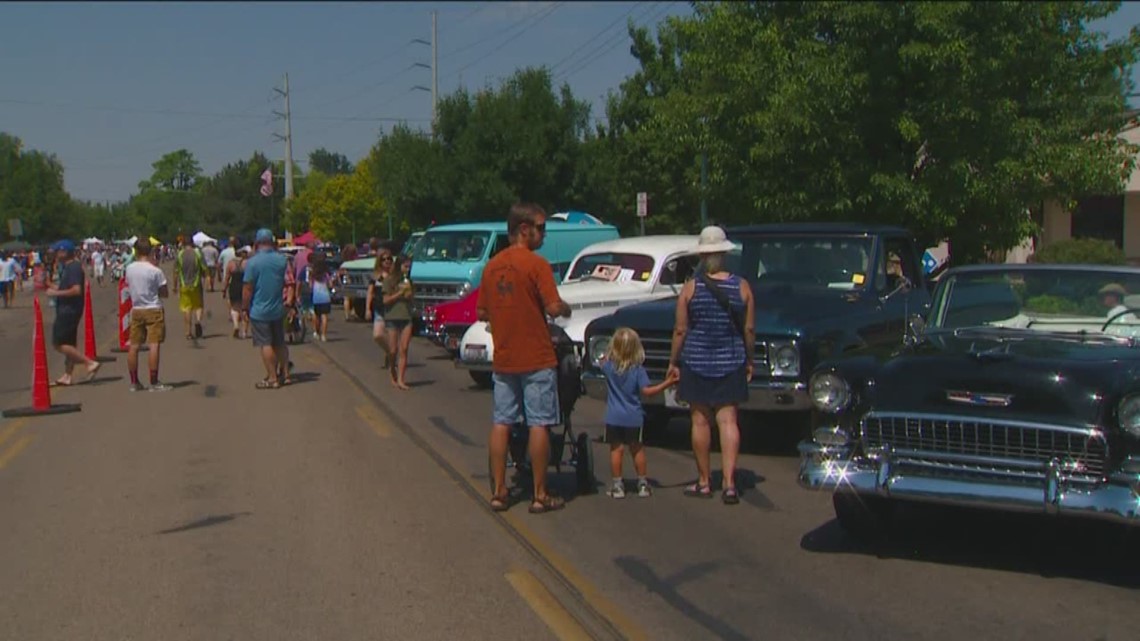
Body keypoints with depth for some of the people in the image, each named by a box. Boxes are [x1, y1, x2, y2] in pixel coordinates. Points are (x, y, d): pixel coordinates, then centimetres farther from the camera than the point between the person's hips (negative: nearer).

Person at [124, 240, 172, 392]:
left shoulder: (129, 268, 2)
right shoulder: (155, 271, -13)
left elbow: (129, 286, 15)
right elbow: (164, 293, -6)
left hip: (136, 310, 5)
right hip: (153, 310, -5)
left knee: (134, 346, 9)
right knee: (153, 345, -6)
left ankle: (134, 382, 14)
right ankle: (154, 383, -6)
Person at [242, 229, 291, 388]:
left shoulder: (252, 262, -14)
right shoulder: (282, 260, -1)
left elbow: (247, 288, -12)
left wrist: (245, 308, -5)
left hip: (259, 311, -5)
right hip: (278, 309, 5)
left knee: (266, 344, 0)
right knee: (280, 343, 15)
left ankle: (272, 378, 2)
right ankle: (285, 374, 19)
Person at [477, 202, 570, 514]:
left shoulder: (491, 266, 8)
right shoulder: (536, 264, -12)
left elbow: (482, 313, 11)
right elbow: (553, 307, -19)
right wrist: (566, 309, 2)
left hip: (502, 360, 6)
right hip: (536, 358, -6)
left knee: (500, 424, 9)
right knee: (539, 425, 1)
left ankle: (499, 492, 14)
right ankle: (540, 495, 7)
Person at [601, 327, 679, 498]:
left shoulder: (608, 366, -6)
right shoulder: (638, 370, -11)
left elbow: (602, 363, 18)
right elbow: (646, 391, -15)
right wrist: (667, 383, -13)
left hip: (613, 417, 0)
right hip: (633, 417, 0)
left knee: (616, 449, 7)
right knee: (637, 449, 13)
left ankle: (617, 485, 5)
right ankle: (642, 483, 18)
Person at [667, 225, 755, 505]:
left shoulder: (690, 288, -7)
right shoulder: (742, 287, -4)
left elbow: (680, 331, -5)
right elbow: (748, 330, 0)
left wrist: (673, 362, 6)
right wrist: (750, 361, 13)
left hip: (696, 362, -1)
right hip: (730, 363, 1)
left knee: (700, 421, 7)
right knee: (728, 421, 3)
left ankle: (704, 482, 15)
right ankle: (729, 483, -3)